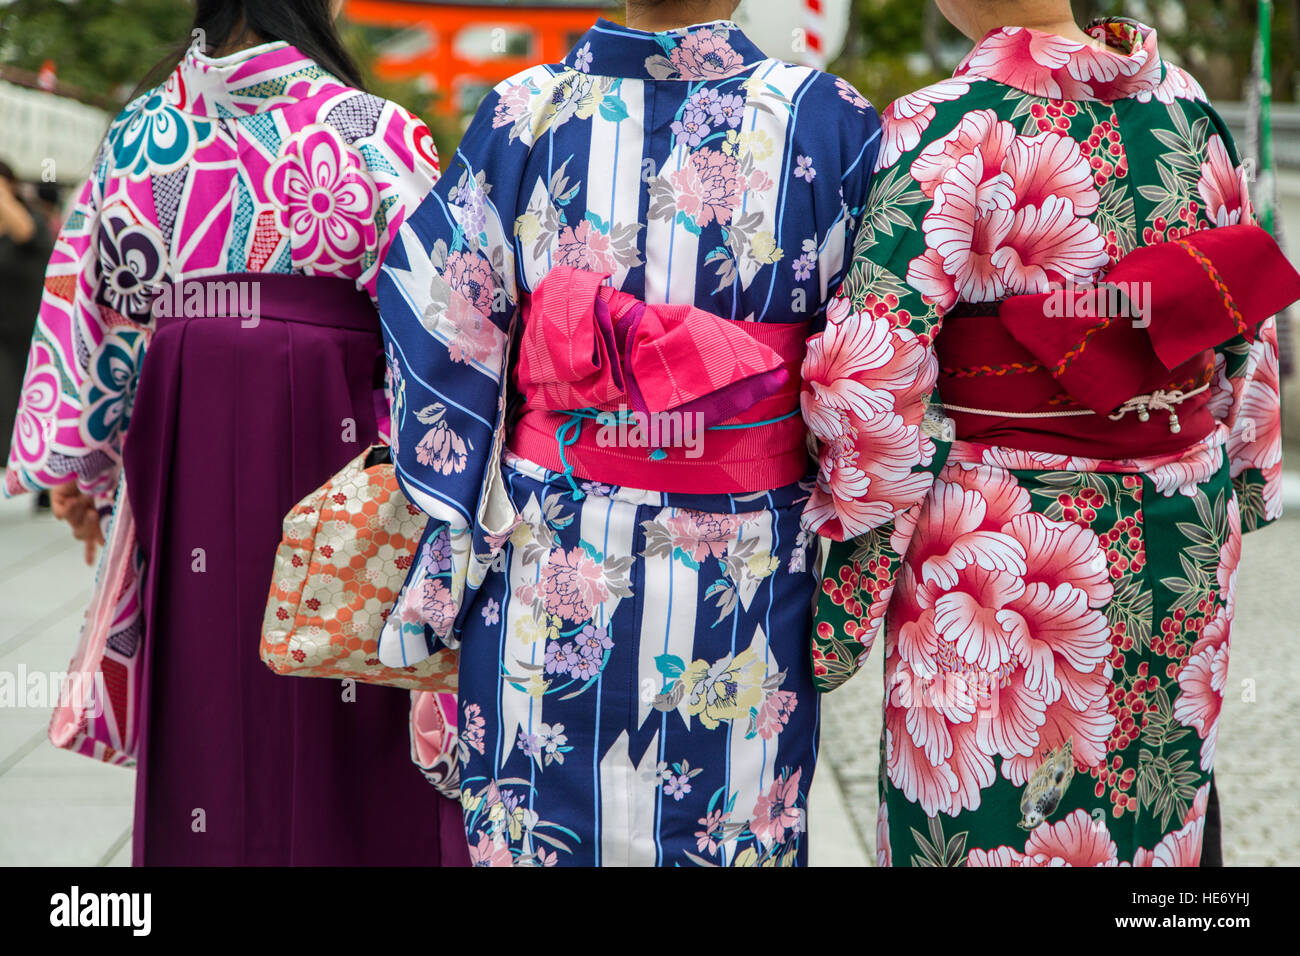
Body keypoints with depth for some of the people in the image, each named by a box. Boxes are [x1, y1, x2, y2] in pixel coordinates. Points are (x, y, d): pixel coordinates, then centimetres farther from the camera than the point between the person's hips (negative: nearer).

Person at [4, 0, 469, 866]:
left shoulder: (140, 134, 3)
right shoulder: (377, 135, -9)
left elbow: (87, 309, 7)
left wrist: (74, 462, 17)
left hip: (185, 456, 4)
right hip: (330, 440, -4)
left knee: (210, 691, 14)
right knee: (346, 736, 6)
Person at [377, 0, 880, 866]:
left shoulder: (521, 114, -6)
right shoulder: (832, 122, -8)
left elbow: (443, 338, -4)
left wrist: (445, 571, 5)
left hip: (544, 564, 1)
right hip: (747, 574, -1)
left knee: (534, 826, 18)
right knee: (737, 837, 17)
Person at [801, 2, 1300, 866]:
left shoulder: (939, 136, -17)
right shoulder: (1186, 105, 0)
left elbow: (876, 392, -20)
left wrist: (843, 607, -11)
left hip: (999, 554, -5)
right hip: (1184, 536, 6)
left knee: (986, 827, 12)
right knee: (1151, 809, 21)